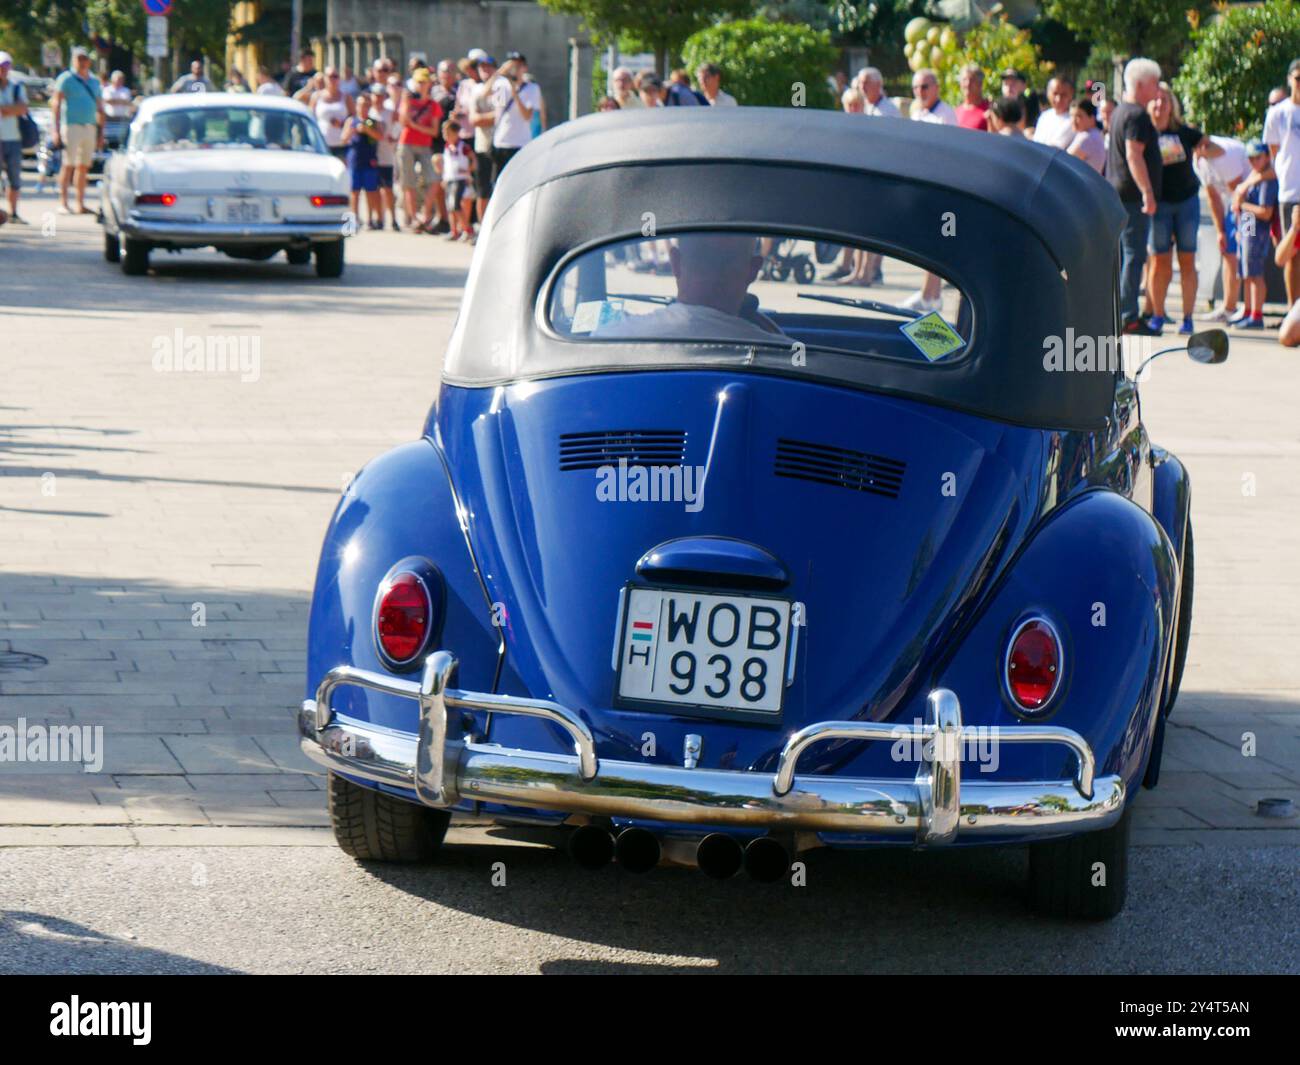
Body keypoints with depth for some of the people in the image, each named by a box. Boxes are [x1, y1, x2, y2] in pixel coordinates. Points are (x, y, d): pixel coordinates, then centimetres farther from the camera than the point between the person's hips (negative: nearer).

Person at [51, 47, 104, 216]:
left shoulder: (94, 81, 17)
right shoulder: (66, 79, -1)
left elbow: (99, 108, 22)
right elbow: (55, 104, -6)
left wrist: (101, 132, 16)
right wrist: (55, 130, -14)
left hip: (90, 127, 6)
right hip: (72, 125, -6)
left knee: (84, 167, 6)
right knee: (68, 165, -10)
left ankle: (81, 204, 10)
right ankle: (63, 203, -10)